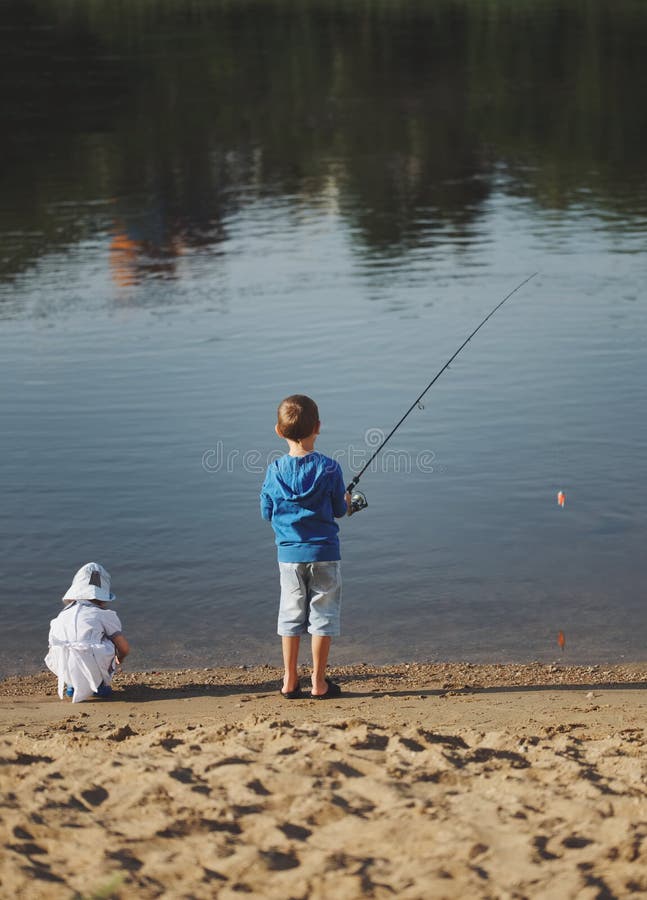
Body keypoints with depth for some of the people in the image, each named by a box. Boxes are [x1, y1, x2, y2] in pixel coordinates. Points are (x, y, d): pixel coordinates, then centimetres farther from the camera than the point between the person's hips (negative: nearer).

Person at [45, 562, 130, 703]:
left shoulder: (62, 615, 22)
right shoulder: (106, 615, 10)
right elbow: (125, 649, 12)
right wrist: (119, 660, 38)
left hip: (63, 671, 4)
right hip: (93, 669, -4)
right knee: (110, 641, 22)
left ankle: (71, 684, 20)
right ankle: (99, 684, 16)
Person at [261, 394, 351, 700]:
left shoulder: (274, 471, -4)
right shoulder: (329, 468, -11)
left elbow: (267, 512, 3)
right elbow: (339, 510, -3)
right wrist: (347, 503, 20)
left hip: (289, 553, 2)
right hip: (324, 552, -2)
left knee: (291, 614, 12)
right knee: (322, 615, 6)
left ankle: (290, 681, 15)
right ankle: (319, 683, 8)